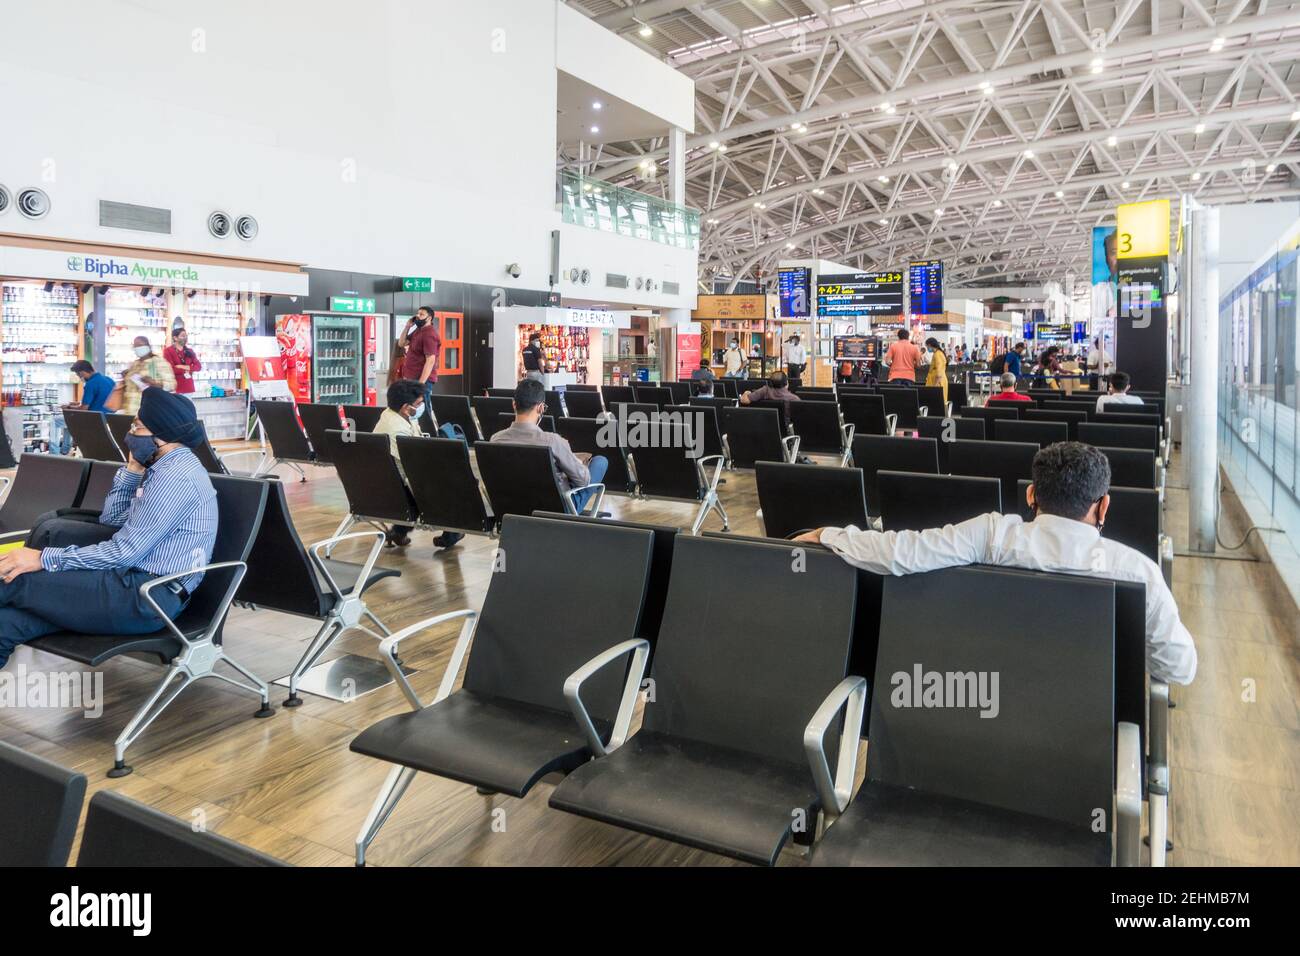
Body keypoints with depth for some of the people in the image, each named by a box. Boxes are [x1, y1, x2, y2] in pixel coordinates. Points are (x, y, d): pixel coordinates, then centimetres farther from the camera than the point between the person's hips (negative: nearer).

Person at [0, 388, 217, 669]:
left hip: (147, 597, -10)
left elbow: (124, 552, -19)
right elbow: (111, 519, 21)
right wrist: (132, 468, 12)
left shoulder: (175, 477, -16)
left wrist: (45, 559, -14)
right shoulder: (168, 467, 17)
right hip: (138, 583, 10)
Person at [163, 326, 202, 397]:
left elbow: (198, 366, 5)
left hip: (188, 388, 5)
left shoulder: (189, 351, 14)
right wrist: (186, 370, -5)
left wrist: (184, 367, -10)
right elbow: (171, 369, -14)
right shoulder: (168, 351, -3)